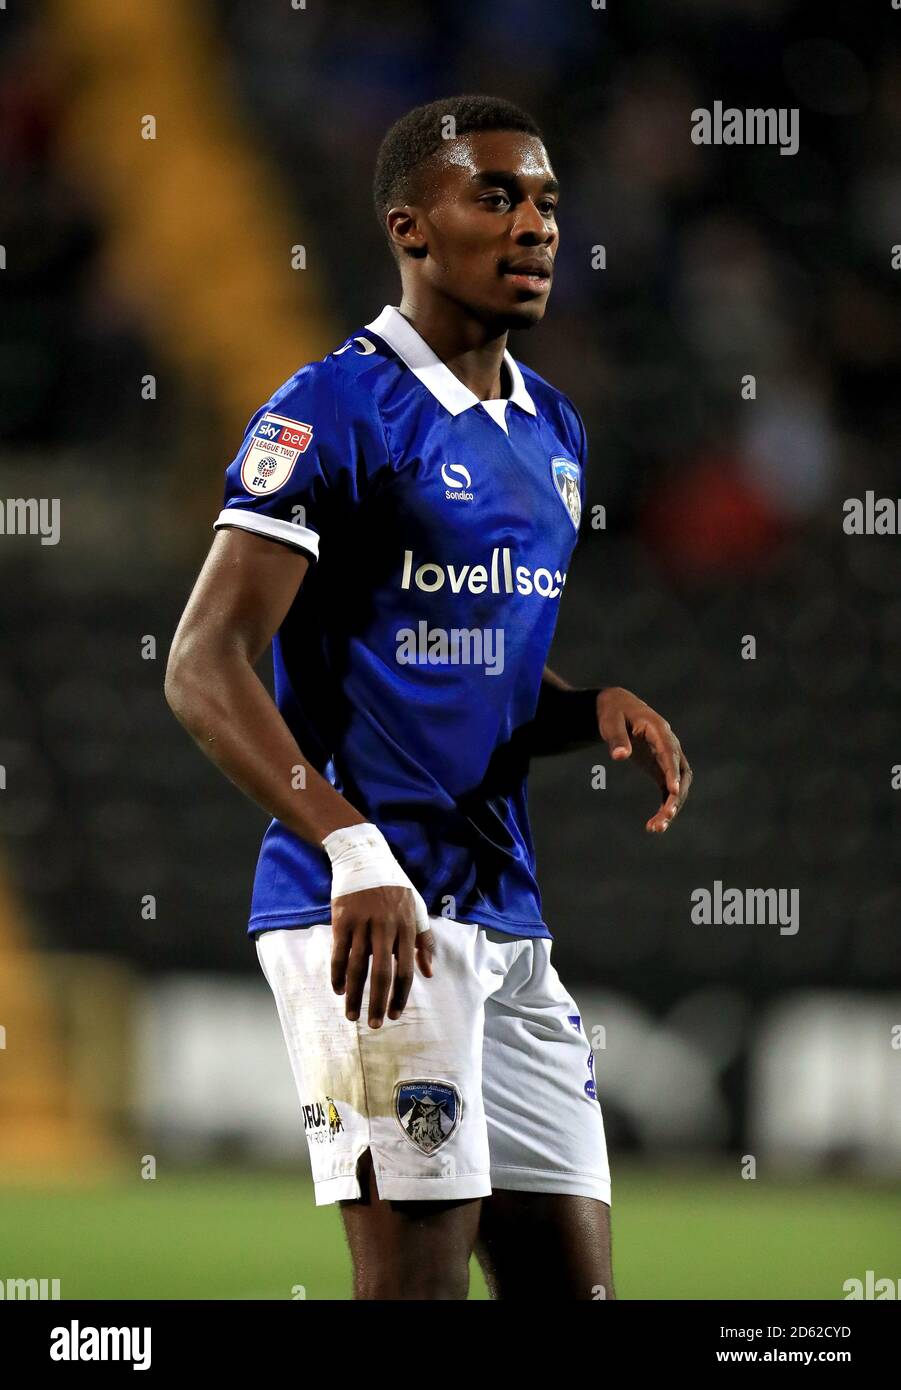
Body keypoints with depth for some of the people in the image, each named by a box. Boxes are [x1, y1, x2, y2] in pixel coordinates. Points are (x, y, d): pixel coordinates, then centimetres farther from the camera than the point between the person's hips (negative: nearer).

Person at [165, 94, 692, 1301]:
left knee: (572, 1279, 8)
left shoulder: (550, 432, 17)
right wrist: (356, 852, -28)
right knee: (418, 1269, -11)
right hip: (372, 916, -8)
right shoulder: (337, 410, -10)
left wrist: (596, 712, 4)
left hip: (507, 917, 8)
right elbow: (205, 669, -16)